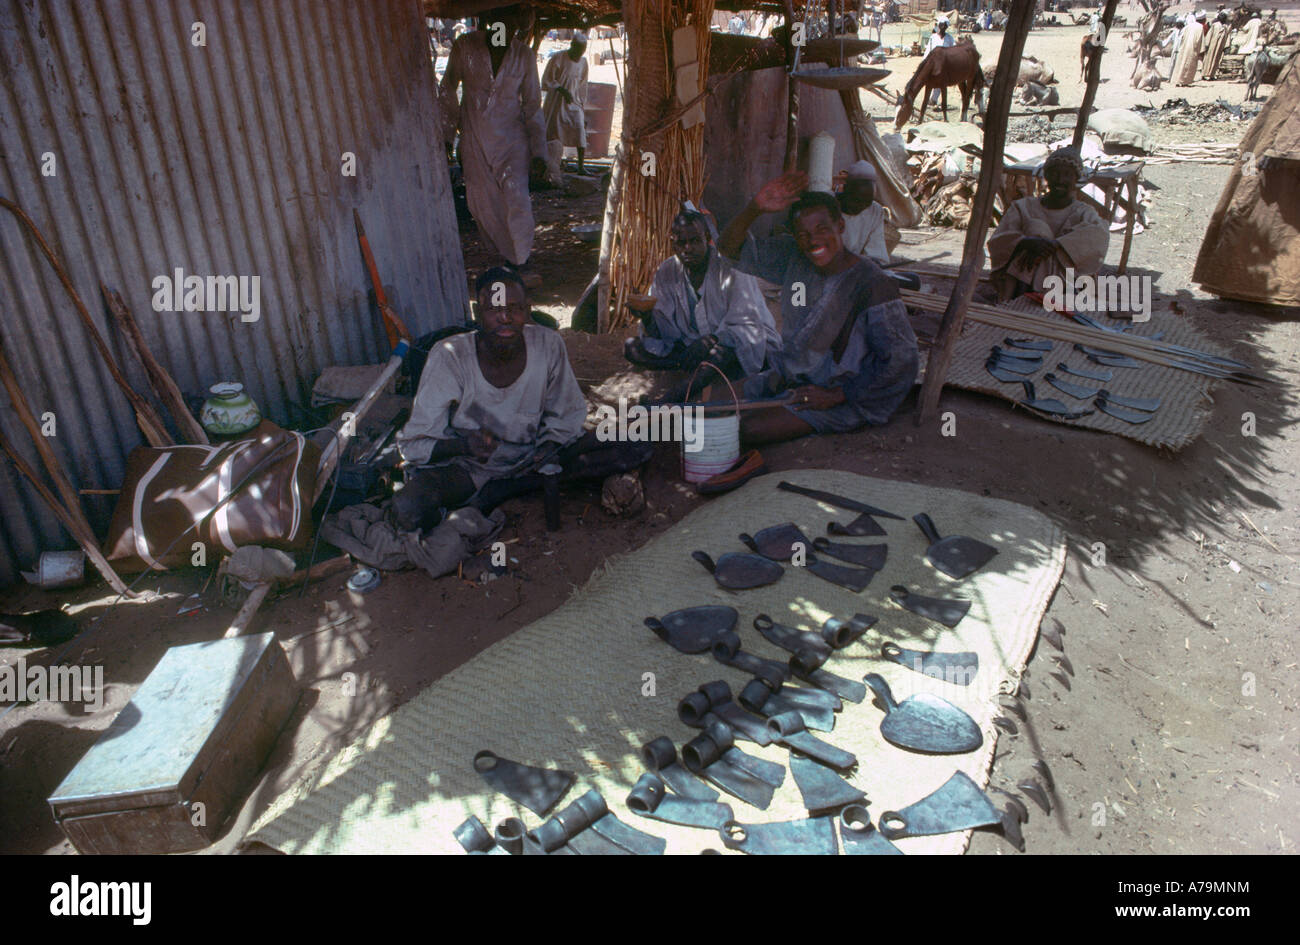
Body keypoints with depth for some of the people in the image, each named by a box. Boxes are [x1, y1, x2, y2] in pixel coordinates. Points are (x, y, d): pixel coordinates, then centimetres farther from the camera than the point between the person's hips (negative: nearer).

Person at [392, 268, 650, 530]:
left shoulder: (548, 344, -15)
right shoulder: (449, 357, -21)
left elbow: (567, 414, 1)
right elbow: (412, 445, -17)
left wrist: (548, 447, -21)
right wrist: (465, 445, -38)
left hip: (531, 454, 4)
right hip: (468, 466, -4)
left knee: (638, 447, -13)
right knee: (407, 509, -36)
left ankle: (501, 490, -13)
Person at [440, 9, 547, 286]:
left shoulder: (524, 54, -4)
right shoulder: (465, 47, -7)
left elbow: (532, 105, 3)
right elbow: (447, 92, 6)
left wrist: (538, 151, -2)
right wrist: (447, 135, 6)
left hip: (511, 138, -1)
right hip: (474, 140, 1)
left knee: (518, 200, -13)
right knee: (483, 204, 4)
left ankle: (523, 266, -4)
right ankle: (506, 257, 23)